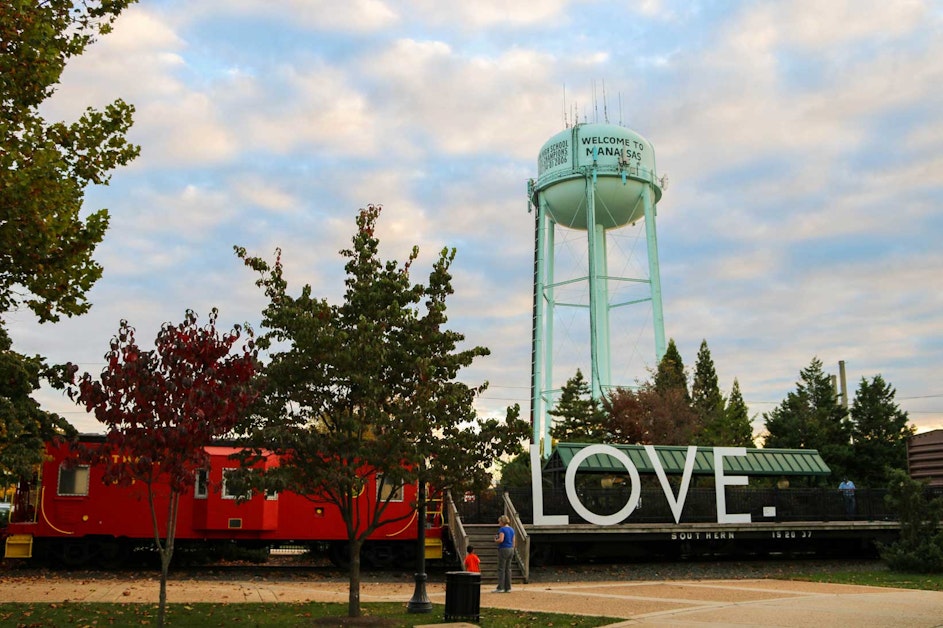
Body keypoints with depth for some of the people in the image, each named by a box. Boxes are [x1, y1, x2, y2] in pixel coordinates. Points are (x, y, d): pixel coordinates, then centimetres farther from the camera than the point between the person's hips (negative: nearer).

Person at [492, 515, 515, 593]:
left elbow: (501, 540, -22)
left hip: (504, 549, -8)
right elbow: (514, 541, 15)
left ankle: (500, 588, -4)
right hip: (511, 549, 8)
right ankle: (508, 588, 10)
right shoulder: (511, 529, 13)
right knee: (508, 569, 10)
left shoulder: (502, 529, -11)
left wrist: (495, 540, -4)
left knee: (501, 569, -3)